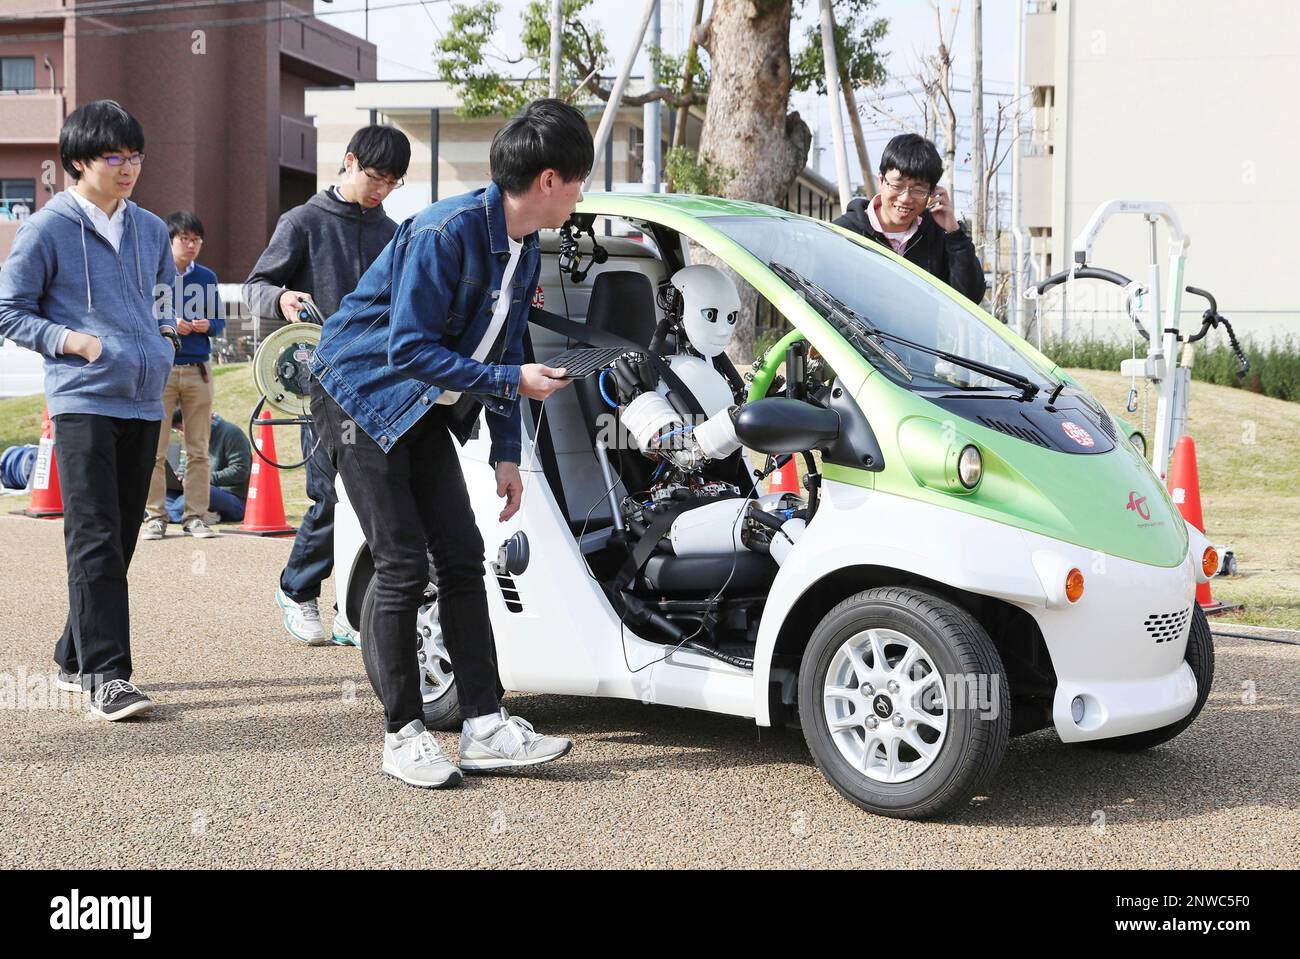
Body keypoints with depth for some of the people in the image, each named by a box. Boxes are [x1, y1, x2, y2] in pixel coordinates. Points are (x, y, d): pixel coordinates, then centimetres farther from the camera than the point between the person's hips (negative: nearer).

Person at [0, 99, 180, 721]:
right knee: (94, 540, -12)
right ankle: (106, 675, -12)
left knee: (120, 537, 11)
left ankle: (75, 657, 24)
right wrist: (73, 341, -15)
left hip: (144, 404, 6)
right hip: (83, 402, -6)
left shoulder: (150, 230, 13)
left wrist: (165, 338, 8)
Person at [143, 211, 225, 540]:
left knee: (198, 450, 4)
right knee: (155, 449, -3)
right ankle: (155, 516, 5)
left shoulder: (207, 278, 11)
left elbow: (219, 321, 15)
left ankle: (195, 516, 9)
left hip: (198, 370, 3)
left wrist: (207, 326, -7)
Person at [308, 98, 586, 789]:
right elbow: (410, 349, -27)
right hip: (363, 396, -8)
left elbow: (502, 353, 12)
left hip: (425, 411, 8)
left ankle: (484, 726, 5)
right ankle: (402, 735, 2)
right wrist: (513, 380, -26)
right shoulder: (446, 232, -25)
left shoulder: (524, 251, 3)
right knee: (402, 567, -10)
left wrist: (505, 454, 6)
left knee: (462, 557, 2)